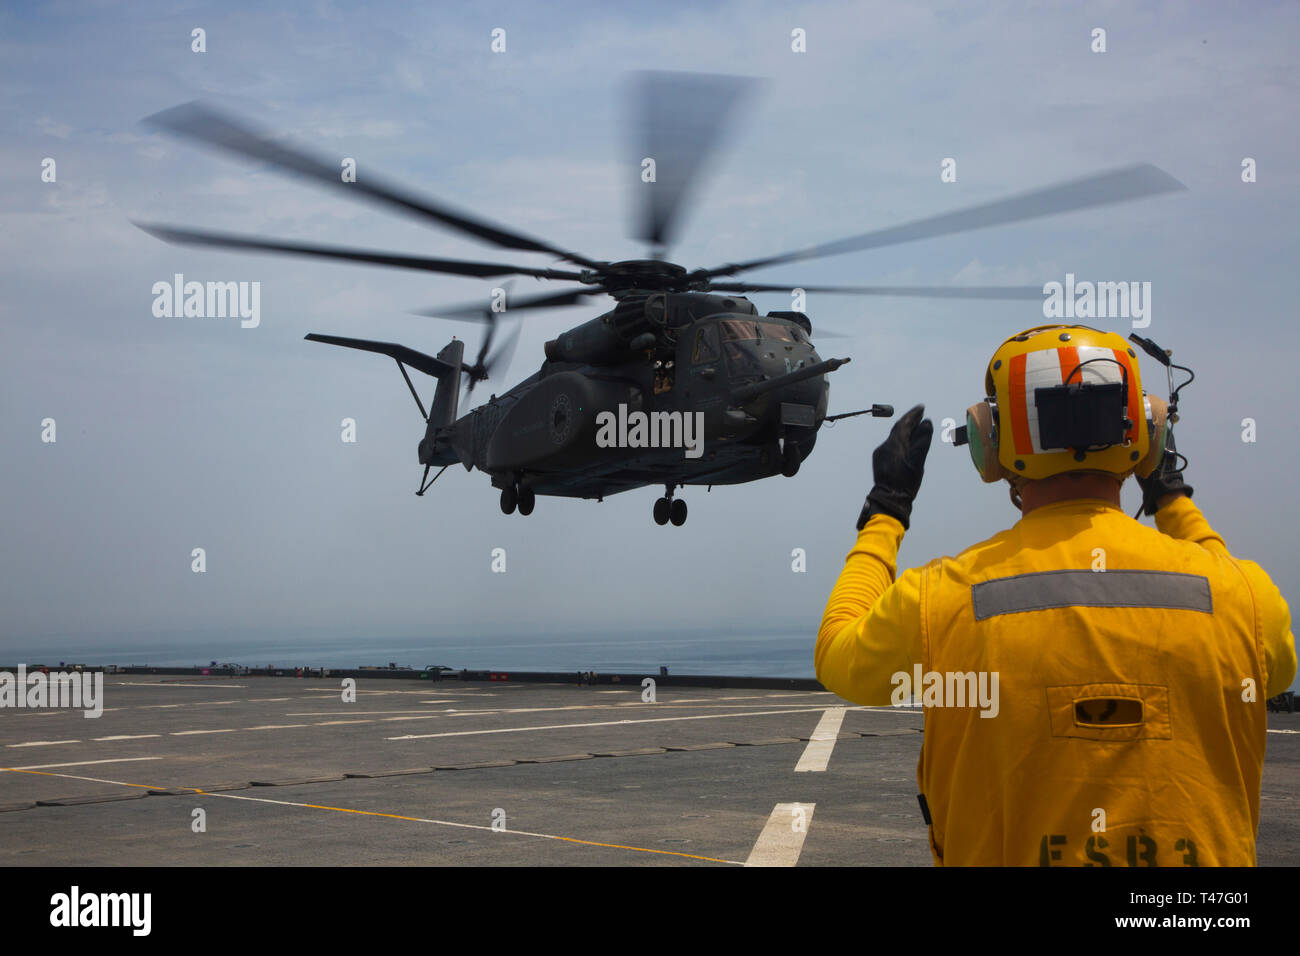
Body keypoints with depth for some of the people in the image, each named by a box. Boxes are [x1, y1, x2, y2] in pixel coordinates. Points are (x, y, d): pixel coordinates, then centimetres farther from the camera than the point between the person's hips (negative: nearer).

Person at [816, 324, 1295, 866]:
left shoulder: (937, 602, -13)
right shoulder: (1243, 596, -8)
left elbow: (836, 657, 9)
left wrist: (886, 508, 20)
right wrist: (1172, 500, 23)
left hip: (1000, 855, -2)